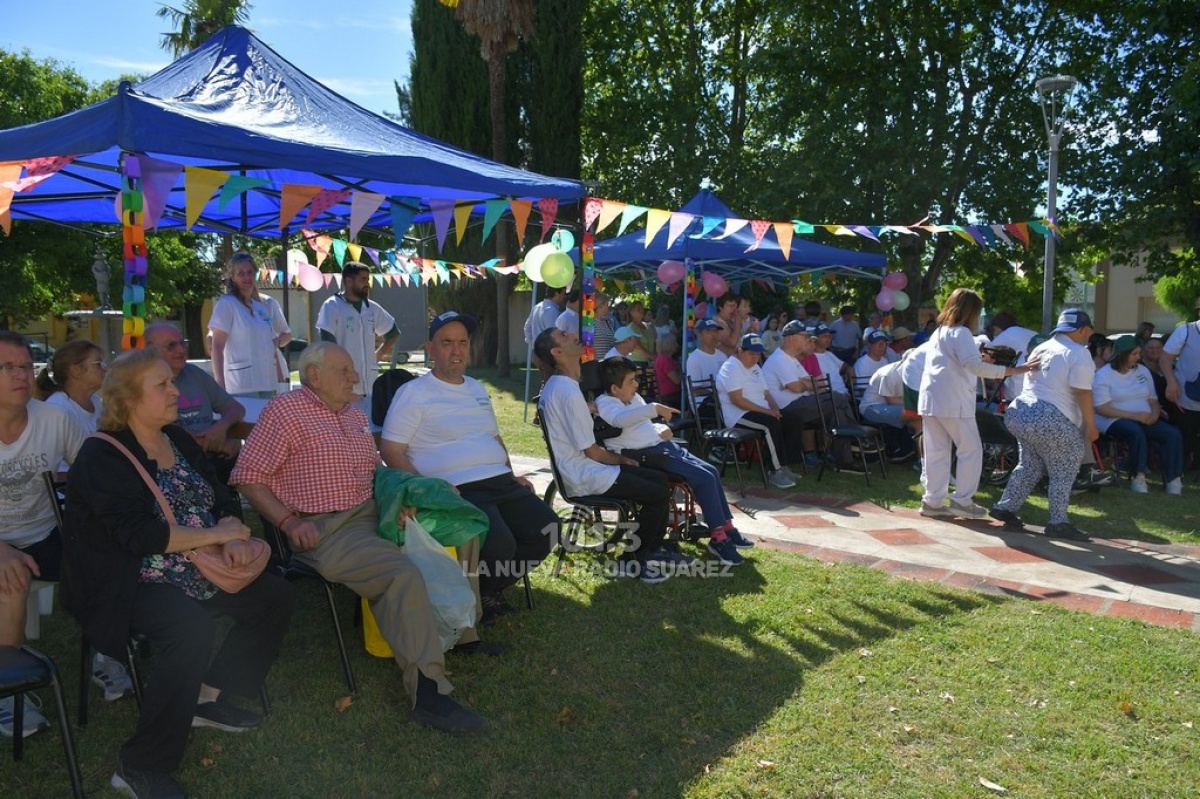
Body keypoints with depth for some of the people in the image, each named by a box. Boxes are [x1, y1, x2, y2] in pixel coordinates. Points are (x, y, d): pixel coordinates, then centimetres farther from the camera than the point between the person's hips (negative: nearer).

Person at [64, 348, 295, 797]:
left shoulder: (178, 440, 11)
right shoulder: (102, 457, -13)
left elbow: (221, 500, 11)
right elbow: (138, 534, -24)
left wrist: (234, 538, -11)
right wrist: (216, 534, -19)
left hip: (198, 571, 8)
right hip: (133, 582, -8)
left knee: (276, 596, -2)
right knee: (192, 628, -34)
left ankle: (209, 696, 11)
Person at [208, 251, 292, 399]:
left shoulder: (267, 304, 13)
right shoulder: (226, 304, -4)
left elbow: (286, 334, 24)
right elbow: (217, 346, -9)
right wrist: (220, 384, -16)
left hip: (269, 382, 6)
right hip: (242, 385, -6)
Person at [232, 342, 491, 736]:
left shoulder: (355, 414, 20)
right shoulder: (285, 410, -5)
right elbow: (247, 477, -9)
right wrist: (289, 521, -18)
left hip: (372, 516, 9)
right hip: (326, 532, -8)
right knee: (404, 574, -31)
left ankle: (462, 632, 16)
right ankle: (427, 694, -28)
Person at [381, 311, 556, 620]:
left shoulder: (478, 389, 23)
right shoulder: (413, 393, 0)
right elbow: (391, 451, -6)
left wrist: (512, 476, 14)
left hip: (502, 482, 8)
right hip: (458, 490, -7)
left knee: (546, 531, -12)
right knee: (500, 546, -31)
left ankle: (488, 588, 10)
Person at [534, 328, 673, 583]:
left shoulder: (555, 386, 9)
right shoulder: (568, 392, -24)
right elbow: (592, 452, -19)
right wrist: (622, 460, -2)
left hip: (580, 469, 10)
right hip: (584, 477, -10)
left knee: (659, 478, 12)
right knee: (660, 494, -8)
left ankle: (640, 552, 18)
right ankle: (634, 561, 7)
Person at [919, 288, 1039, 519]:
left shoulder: (938, 333, 19)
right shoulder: (961, 333, -9)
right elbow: (975, 366, -22)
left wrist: (982, 358, 26)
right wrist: (1014, 370, -24)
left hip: (930, 401, 8)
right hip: (953, 403, -8)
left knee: (936, 452, 9)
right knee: (971, 450, 3)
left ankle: (933, 501, 10)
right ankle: (962, 500, 3)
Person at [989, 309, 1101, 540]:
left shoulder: (1040, 348, 17)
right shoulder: (1079, 353, -6)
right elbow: (1082, 393, -11)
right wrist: (1091, 425, -4)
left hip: (1020, 412, 8)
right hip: (1050, 420, -8)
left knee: (1030, 466, 22)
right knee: (1063, 473, 4)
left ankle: (1005, 507, 19)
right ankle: (1058, 523, 6)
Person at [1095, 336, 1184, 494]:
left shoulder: (1143, 370, 12)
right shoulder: (1103, 375, -7)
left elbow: (1153, 399, 15)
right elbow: (1101, 409, -15)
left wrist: (1155, 414, -10)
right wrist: (1133, 415, -21)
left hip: (1144, 420, 6)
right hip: (1115, 420, -6)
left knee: (1173, 434, -19)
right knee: (1136, 432, -37)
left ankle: (1173, 479, -13)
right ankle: (1138, 477, -26)